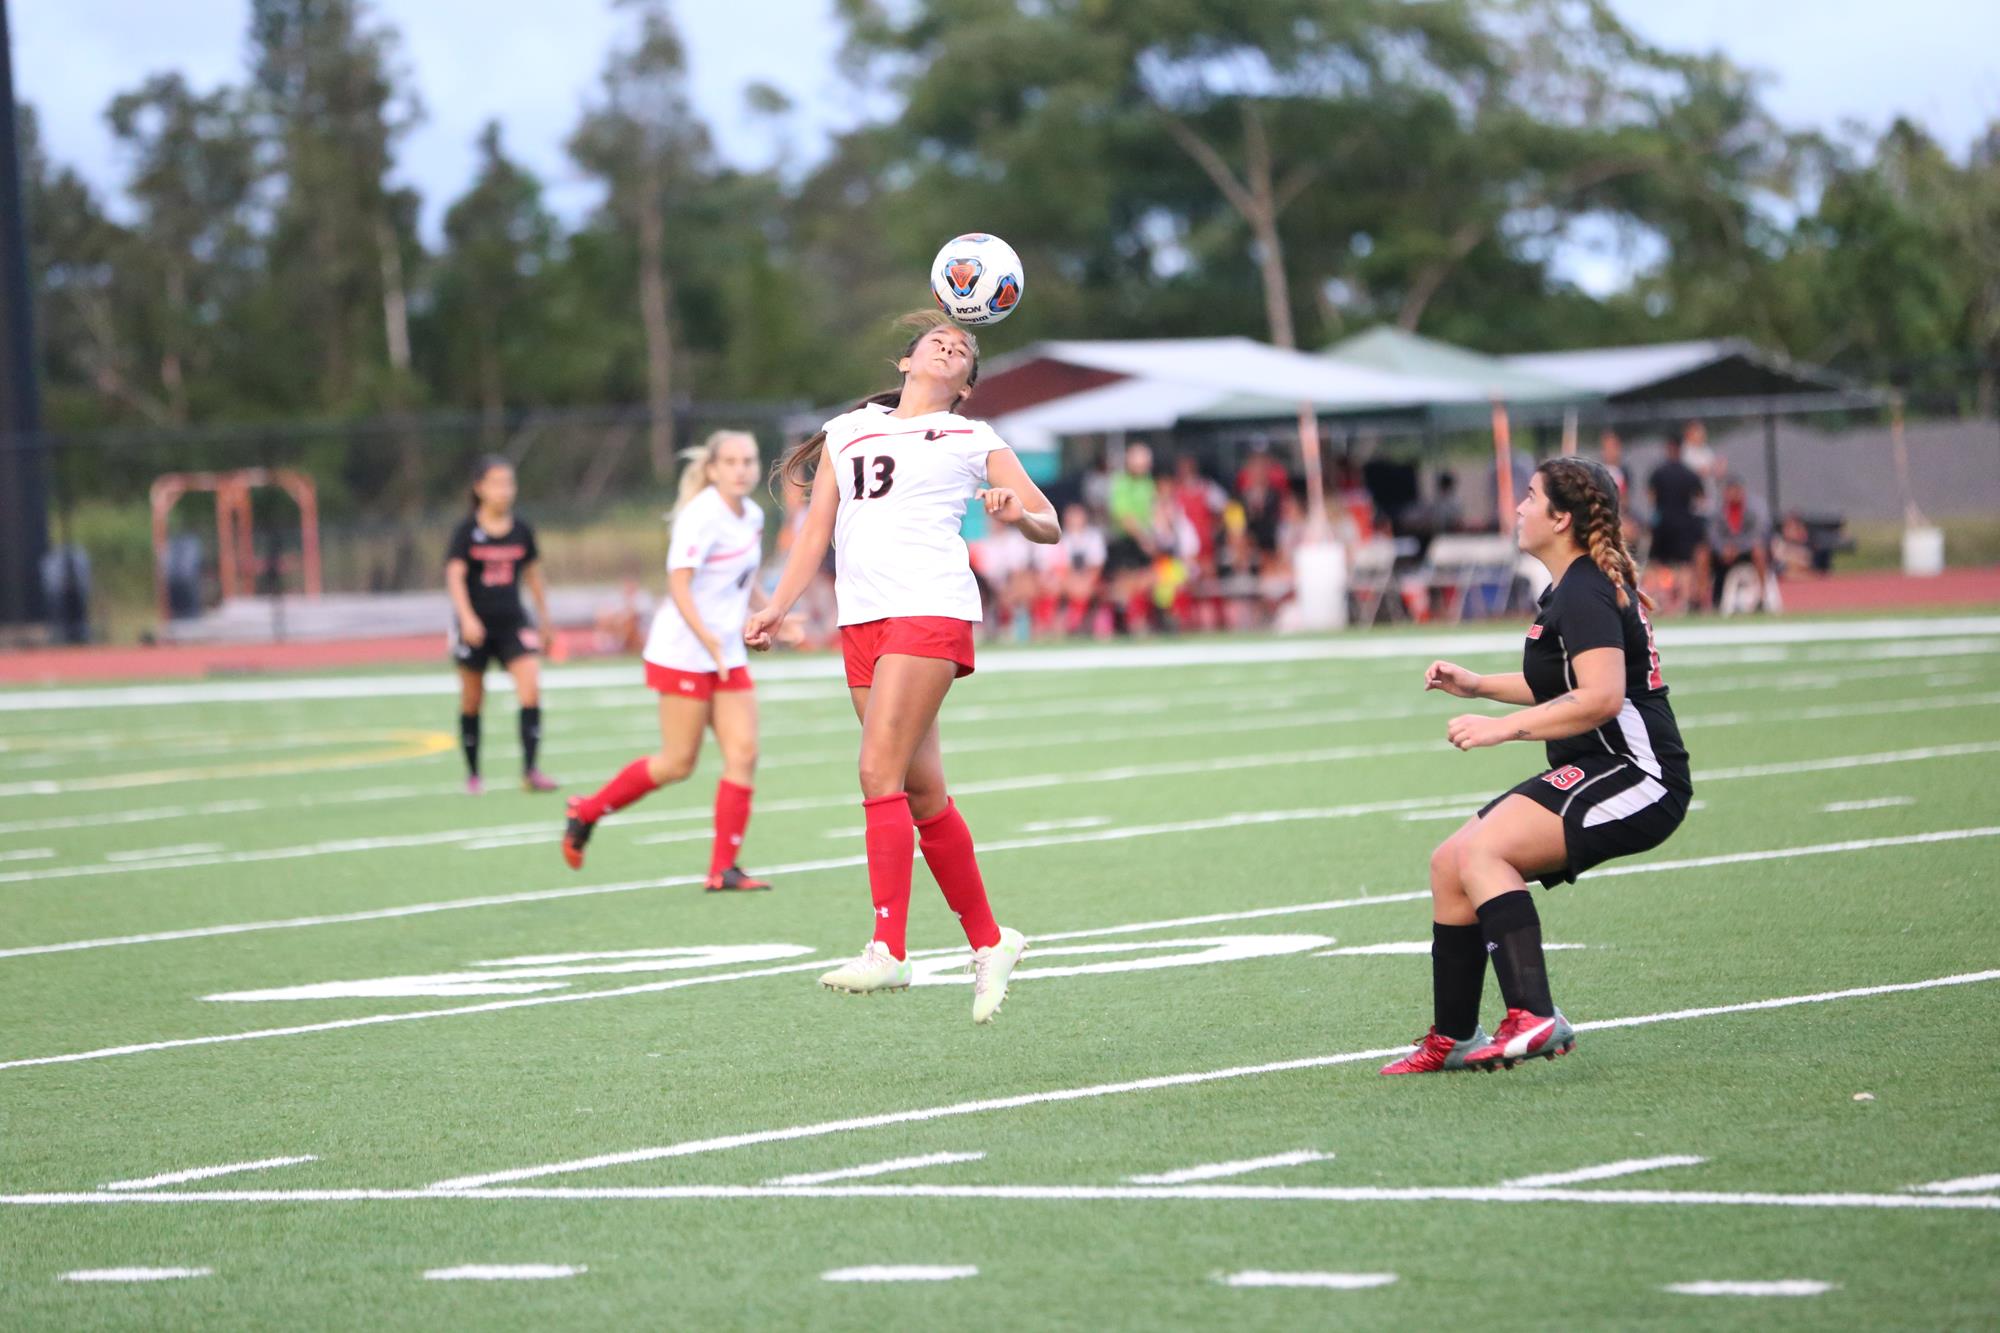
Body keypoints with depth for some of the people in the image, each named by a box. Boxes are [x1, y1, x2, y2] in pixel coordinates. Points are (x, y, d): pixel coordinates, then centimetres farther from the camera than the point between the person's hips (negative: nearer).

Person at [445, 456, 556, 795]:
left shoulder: (521, 529, 3)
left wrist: (545, 620, 18)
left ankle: (530, 769, -16)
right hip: (475, 624, -2)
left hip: (512, 621, 2)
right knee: (472, 700, 7)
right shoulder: (467, 530, -6)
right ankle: (473, 773, 22)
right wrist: (467, 617, -29)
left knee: (531, 686, -17)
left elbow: (533, 575, 15)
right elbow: (455, 576, -15)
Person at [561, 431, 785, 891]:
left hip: (728, 654, 8)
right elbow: (678, 585, -23)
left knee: (744, 753, -5)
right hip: (683, 653, -7)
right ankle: (585, 813, 18)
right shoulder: (701, 516, -16)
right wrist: (709, 640, -31)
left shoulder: (752, 516, 9)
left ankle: (723, 869, -2)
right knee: (678, 763, -2)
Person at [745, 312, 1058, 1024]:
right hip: (861, 619, 4)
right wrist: (777, 608, 10)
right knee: (923, 792, 4)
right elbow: (816, 530, 21)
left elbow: (1049, 527, 8)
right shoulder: (847, 431, 22)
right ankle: (988, 941, 15)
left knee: (880, 772, -17)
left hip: (931, 610, -4)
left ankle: (888, 949, -19)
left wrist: (1018, 512, -15)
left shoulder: (973, 440, 12)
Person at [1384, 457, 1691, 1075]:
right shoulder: (1569, 589, 18)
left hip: (1634, 779, -11)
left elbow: (1602, 697, -27)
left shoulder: (1583, 594, -14)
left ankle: (1534, 1019, -36)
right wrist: (1479, 686, 23)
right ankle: (1452, 1038, 19)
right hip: (1595, 775, 11)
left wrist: (1506, 726, -27)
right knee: (1449, 863, 9)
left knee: (1481, 850, -27)